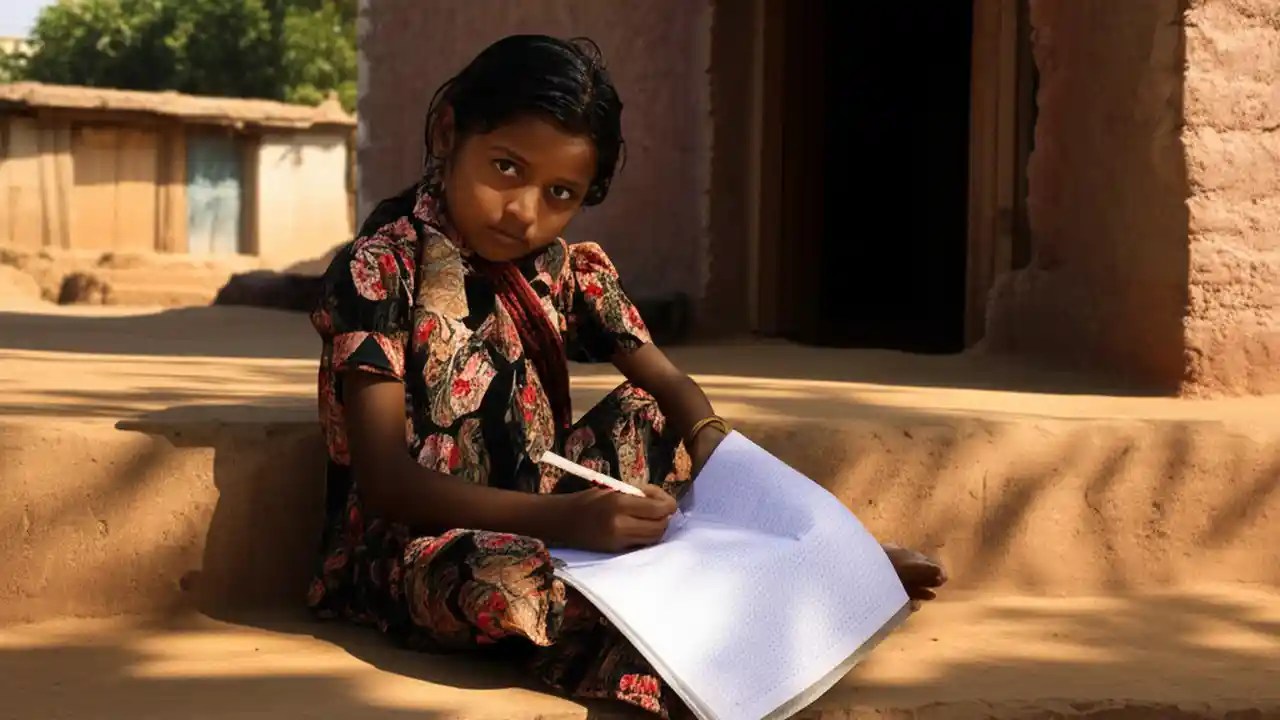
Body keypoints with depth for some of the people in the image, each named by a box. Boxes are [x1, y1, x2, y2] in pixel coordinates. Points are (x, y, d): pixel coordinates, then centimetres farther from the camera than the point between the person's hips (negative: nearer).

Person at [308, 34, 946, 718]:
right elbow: (388, 482, -23)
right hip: (411, 548, -7)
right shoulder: (379, 272, -16)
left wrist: (713, 464, -19)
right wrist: (563, 519, -36)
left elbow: (674, 391, 6)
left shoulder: (565, 271, 2)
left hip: (537, 527, 7)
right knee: (504, 579, -37)